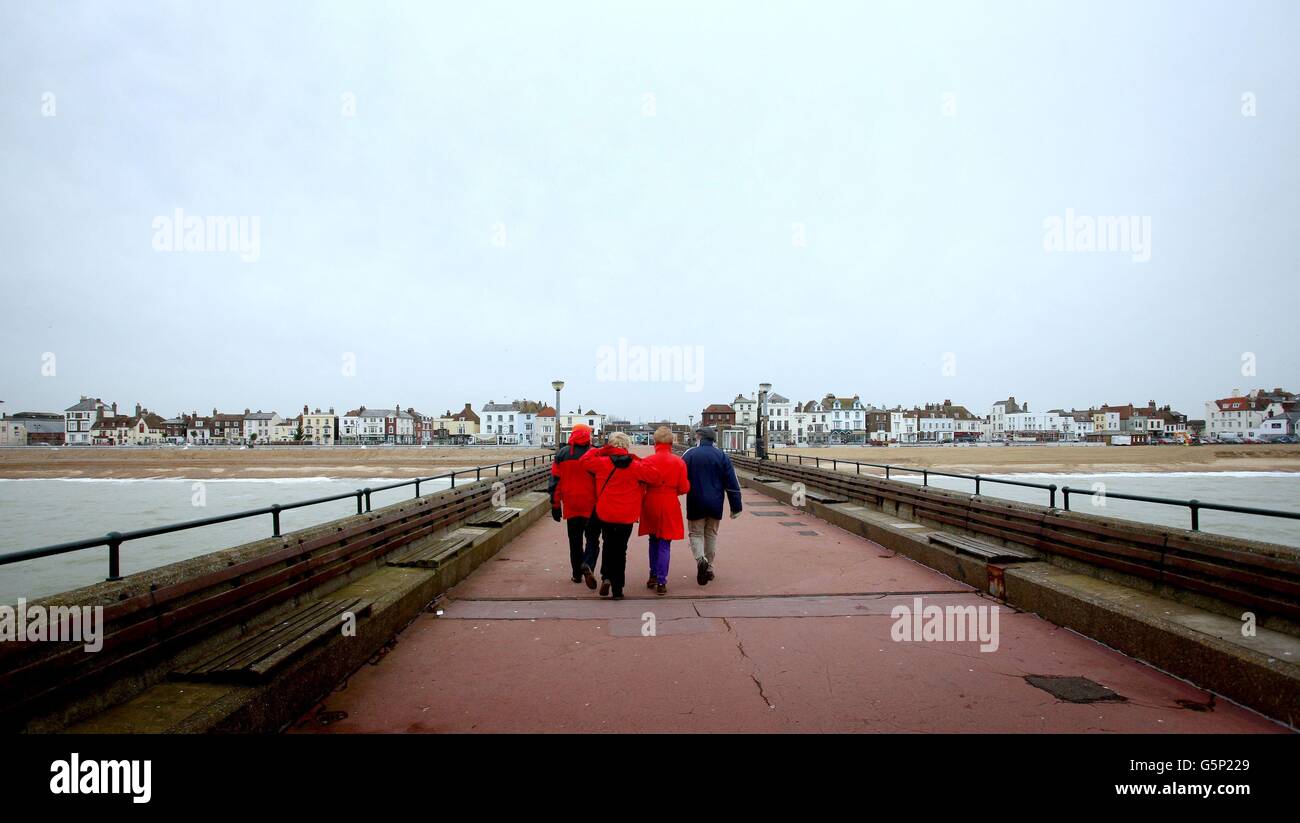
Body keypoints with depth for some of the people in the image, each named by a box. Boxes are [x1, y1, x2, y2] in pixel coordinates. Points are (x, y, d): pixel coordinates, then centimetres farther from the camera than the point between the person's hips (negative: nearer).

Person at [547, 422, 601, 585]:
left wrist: (555, 505, 10)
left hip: (571, 505, 3)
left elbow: (555, 481, 4)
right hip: (592, 506, -2)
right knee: (592, 537, 7)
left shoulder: (562, 454, 3)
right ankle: (587, 564, -17)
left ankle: (577, 574, 19)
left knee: (575, 540, 14)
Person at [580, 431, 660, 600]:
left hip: (605, 514, 0)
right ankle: (617, 588, 11)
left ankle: (606, 577, 1)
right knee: (620, 550, 9)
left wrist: (600, 450, 5)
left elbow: (583, 461, 3)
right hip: (627, 516, 0)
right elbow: (654, 476, -7)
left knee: (608, 545, 20)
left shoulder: (601, 462, -9)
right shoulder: (635, 466, -9)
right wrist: (640, 462, 3)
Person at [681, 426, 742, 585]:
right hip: (715, 504, 2)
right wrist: (736, 506, 4)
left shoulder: (689, 454, -5)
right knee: (711, 534, 17)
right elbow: (732, 483, 0)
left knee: (696, 533, 9)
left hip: (695, 504, -2)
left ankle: (701, 559, -17)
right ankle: (708, 568, 21)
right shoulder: (722, 455, 1)